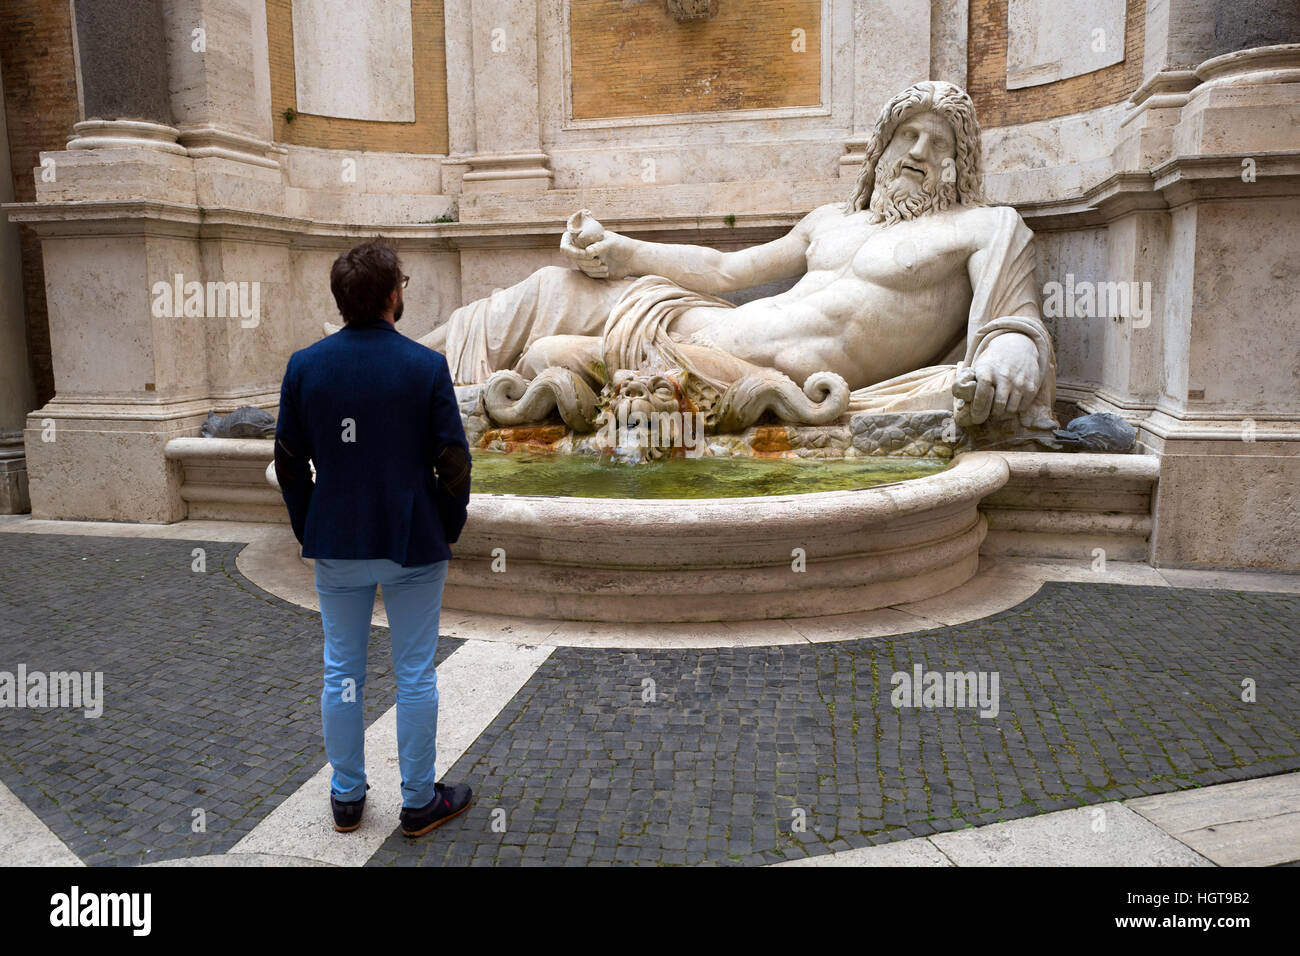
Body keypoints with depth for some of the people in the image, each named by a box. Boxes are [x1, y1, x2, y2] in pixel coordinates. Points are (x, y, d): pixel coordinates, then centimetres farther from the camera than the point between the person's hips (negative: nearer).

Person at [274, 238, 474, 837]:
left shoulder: (304, 366, -3)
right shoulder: (426, 367, -12)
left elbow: (289, 462, 2)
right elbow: (453, 462, -10)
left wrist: (306, 531, 14)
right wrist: (449, 530, 4)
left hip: (336, 546, 3)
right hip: (414, 543, -3)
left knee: (342, 672, 15)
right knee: (415, 674, 9)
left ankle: (347, 798, 28)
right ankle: (420, 801, 22)